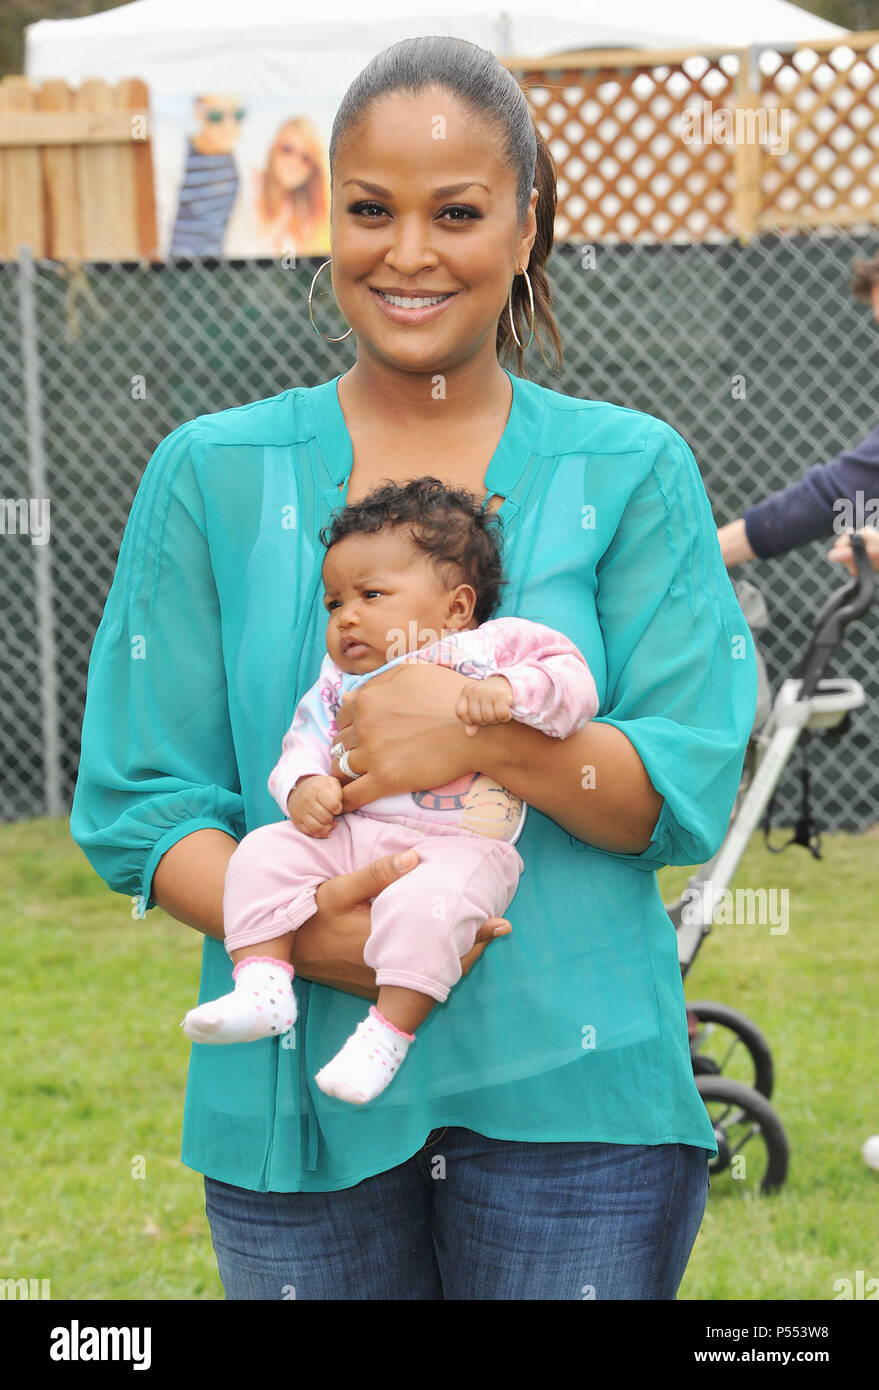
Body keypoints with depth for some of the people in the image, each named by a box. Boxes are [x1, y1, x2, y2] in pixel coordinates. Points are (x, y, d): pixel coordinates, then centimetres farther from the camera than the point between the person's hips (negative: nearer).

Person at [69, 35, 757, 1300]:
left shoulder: (631, 473, 4)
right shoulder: (215, 477, 6)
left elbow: (690, 796, -2)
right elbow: (134, 803, 2)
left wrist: (485, 732, -19)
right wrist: (288, 926, -17)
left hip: (567, 1097, -1)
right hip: (300, 1098, 1)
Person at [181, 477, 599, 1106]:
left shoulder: (496, 647, 6)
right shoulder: (339, 681, 22)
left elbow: (574, 682, -4)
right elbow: (305, 742, 17)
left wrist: (509, 692, -23)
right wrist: (302, 786, -6)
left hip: (458, 846, -6)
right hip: (347, 835, 6)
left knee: (424, 900, -35)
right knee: (263, 854, -11)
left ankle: (389, 1031, -25)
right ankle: (262, 984, -14)